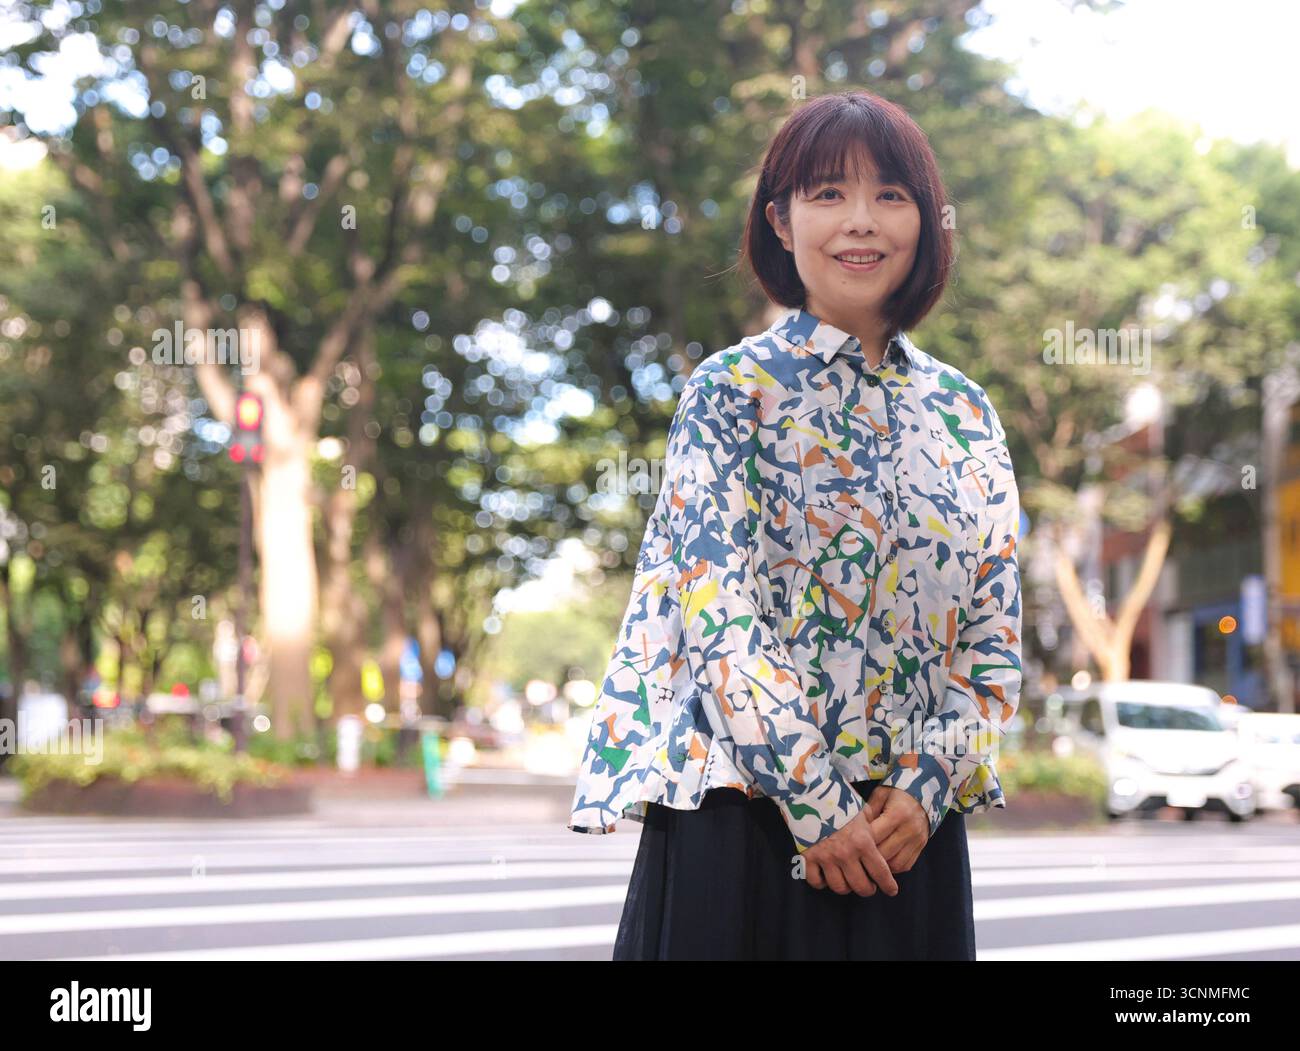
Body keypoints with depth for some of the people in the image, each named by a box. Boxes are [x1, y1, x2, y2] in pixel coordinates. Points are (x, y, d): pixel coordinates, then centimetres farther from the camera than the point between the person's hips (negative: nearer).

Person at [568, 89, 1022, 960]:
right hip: (745, 816, -4)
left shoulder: (964, 413, 9)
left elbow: (996, 636, 7)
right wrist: (819, 806, -15)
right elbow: (719, 615, -11)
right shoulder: (732, 391, -3)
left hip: (908, 827, 4)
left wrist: (929, 788, -6)